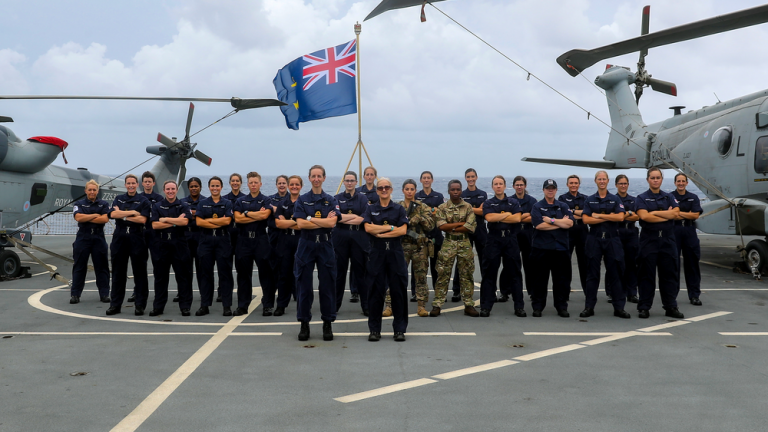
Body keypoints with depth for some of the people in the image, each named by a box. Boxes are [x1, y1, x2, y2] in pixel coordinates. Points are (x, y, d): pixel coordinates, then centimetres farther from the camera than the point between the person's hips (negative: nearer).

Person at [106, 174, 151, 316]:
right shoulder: (118, 199, 12)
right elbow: (113, 214, -5)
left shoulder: (143, 201, 4)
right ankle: (115, 304, 13)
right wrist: (132, 212, -10)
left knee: (139, 272, 0)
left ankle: (140, 305, 7)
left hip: (137, 239, -2)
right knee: (118, 272, 6)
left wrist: (122, 215, -7)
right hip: (119, 238, 3)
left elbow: (143, 219, -9)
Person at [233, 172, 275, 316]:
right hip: (244, 239, 3)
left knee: (266, 273, -1)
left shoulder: (266, 200, 4)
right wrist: (257, 216, -7)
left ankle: (267, 305, 6)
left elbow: (264, 214, -15)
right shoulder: (241, 201, 11)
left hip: (261, 239, -2)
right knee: (243, 273, 7)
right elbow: (237, 218, -3)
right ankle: (242, 305, 14)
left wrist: (246, 213, -5)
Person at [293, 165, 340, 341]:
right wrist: (323, 222, -9)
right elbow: (300, 223, -8)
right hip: (306, 244, 0)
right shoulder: (302, 200, 5)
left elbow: (332, 222, -9)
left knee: (327, 285, 2)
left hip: (325, 245, 0)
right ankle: (304, 324, 12)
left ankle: (327, 324, 12)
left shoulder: (331, 200, 6)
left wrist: (310, 218, -9)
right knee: (304, 285, 2)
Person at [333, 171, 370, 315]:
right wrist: (355, 216, -10)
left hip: (359, 238, -1)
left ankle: (366, 305, 5)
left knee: (361, 271, 0)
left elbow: (364, 219, -6)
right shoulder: (337, 198, 9)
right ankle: (335, 304, 14)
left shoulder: (362, 198, 6)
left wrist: (343, 218, -8)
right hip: (340, 237, 1)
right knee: (339, 270, 4)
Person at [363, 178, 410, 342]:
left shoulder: (399, 209, 7)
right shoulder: (371, 209, 9)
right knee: (376, 291, 1)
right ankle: (374, 329, 9)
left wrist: (380, 233, -10)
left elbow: (403, 230, -6)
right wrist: (391, 227, -9)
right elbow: (368, 228, -7)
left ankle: (399, 329, 8)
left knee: (398, 291, 0)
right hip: (377, 253, 0)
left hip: (395, 253, 0)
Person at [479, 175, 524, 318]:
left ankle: (519, 306, 11)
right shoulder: (488, 203, 7)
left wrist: (498, 218, -10)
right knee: (489, 274, 0)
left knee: (515, 273, 4)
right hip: (494, 240, -1)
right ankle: (485, 307, 5)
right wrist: (507, 214, -7)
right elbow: (489, 217, -13)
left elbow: (517, 218, -9)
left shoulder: (513, 202, 8)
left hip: (511, 240, 1)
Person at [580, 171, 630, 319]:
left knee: (615, 273, 2)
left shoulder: (616, 200, 7)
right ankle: (589, 307, 8)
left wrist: (598, 215, -10)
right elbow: (585, 219, -6)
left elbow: (620, 217, -9)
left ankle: (619, 307, 7)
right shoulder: (589, 200, 7)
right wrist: (608, 217, -10)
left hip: (612, 240, 0)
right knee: (592, 274, 3)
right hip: (594, 239, 0)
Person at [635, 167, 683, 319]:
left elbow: (676, 213, -5)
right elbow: (644, 216, -14)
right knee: (646, 274, 0)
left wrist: (654, 212, -10)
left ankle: (671, 306, 13)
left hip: (667, 239, 3)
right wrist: (667, 215, -9)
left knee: (670, 273, 5)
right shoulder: (641, 198, 3)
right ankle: (644, 307, 7)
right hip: (649, 239, -3)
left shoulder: (669, 197, 12)